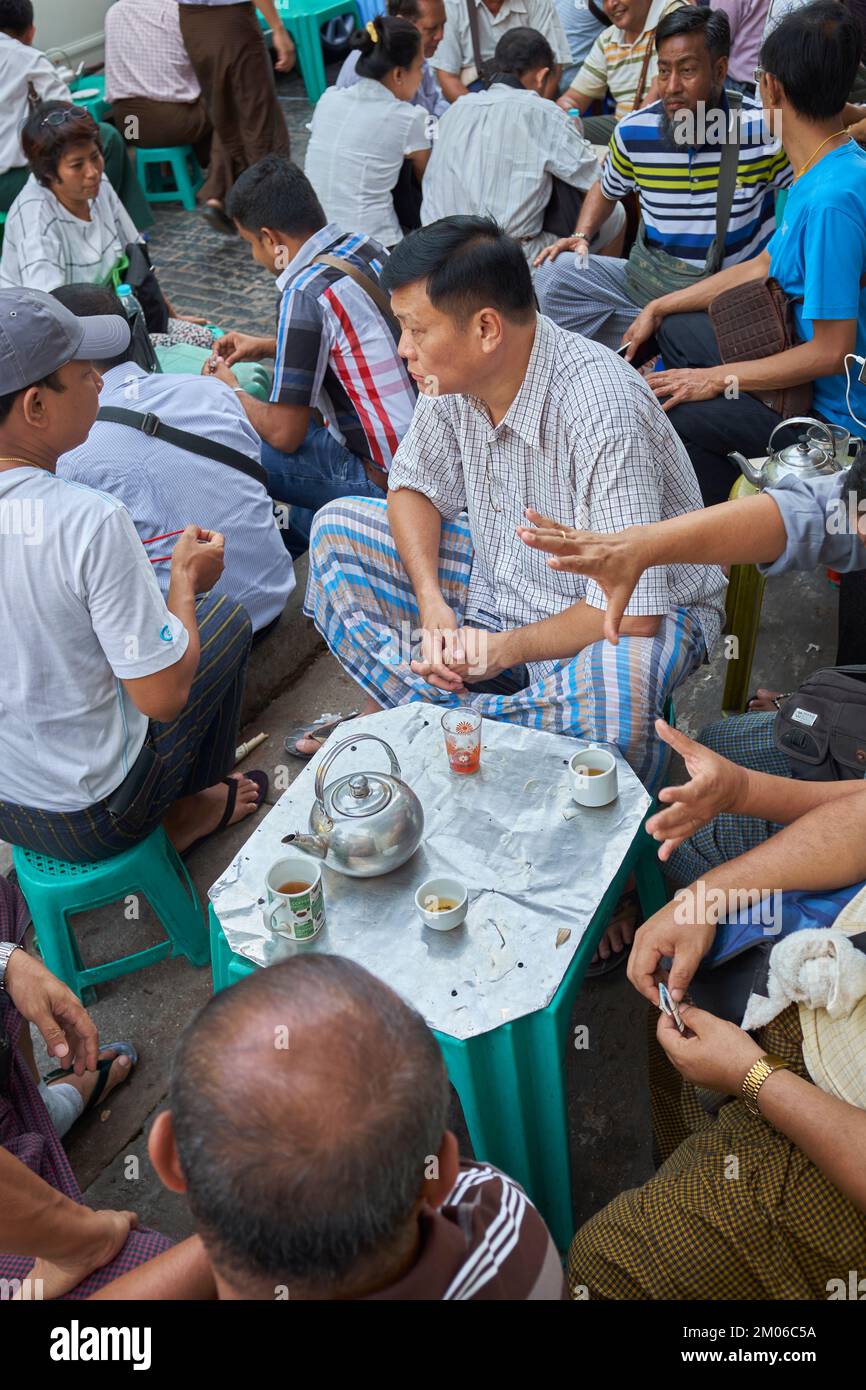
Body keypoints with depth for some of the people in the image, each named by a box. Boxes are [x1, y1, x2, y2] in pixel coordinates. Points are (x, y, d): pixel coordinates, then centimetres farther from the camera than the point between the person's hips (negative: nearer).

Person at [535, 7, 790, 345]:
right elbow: (606, 190, 21)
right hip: (650, 276, 4)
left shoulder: (762, 130, -10)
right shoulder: (633, 132, 0)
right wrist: (581, 236, 2)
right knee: (553, 276, -14)